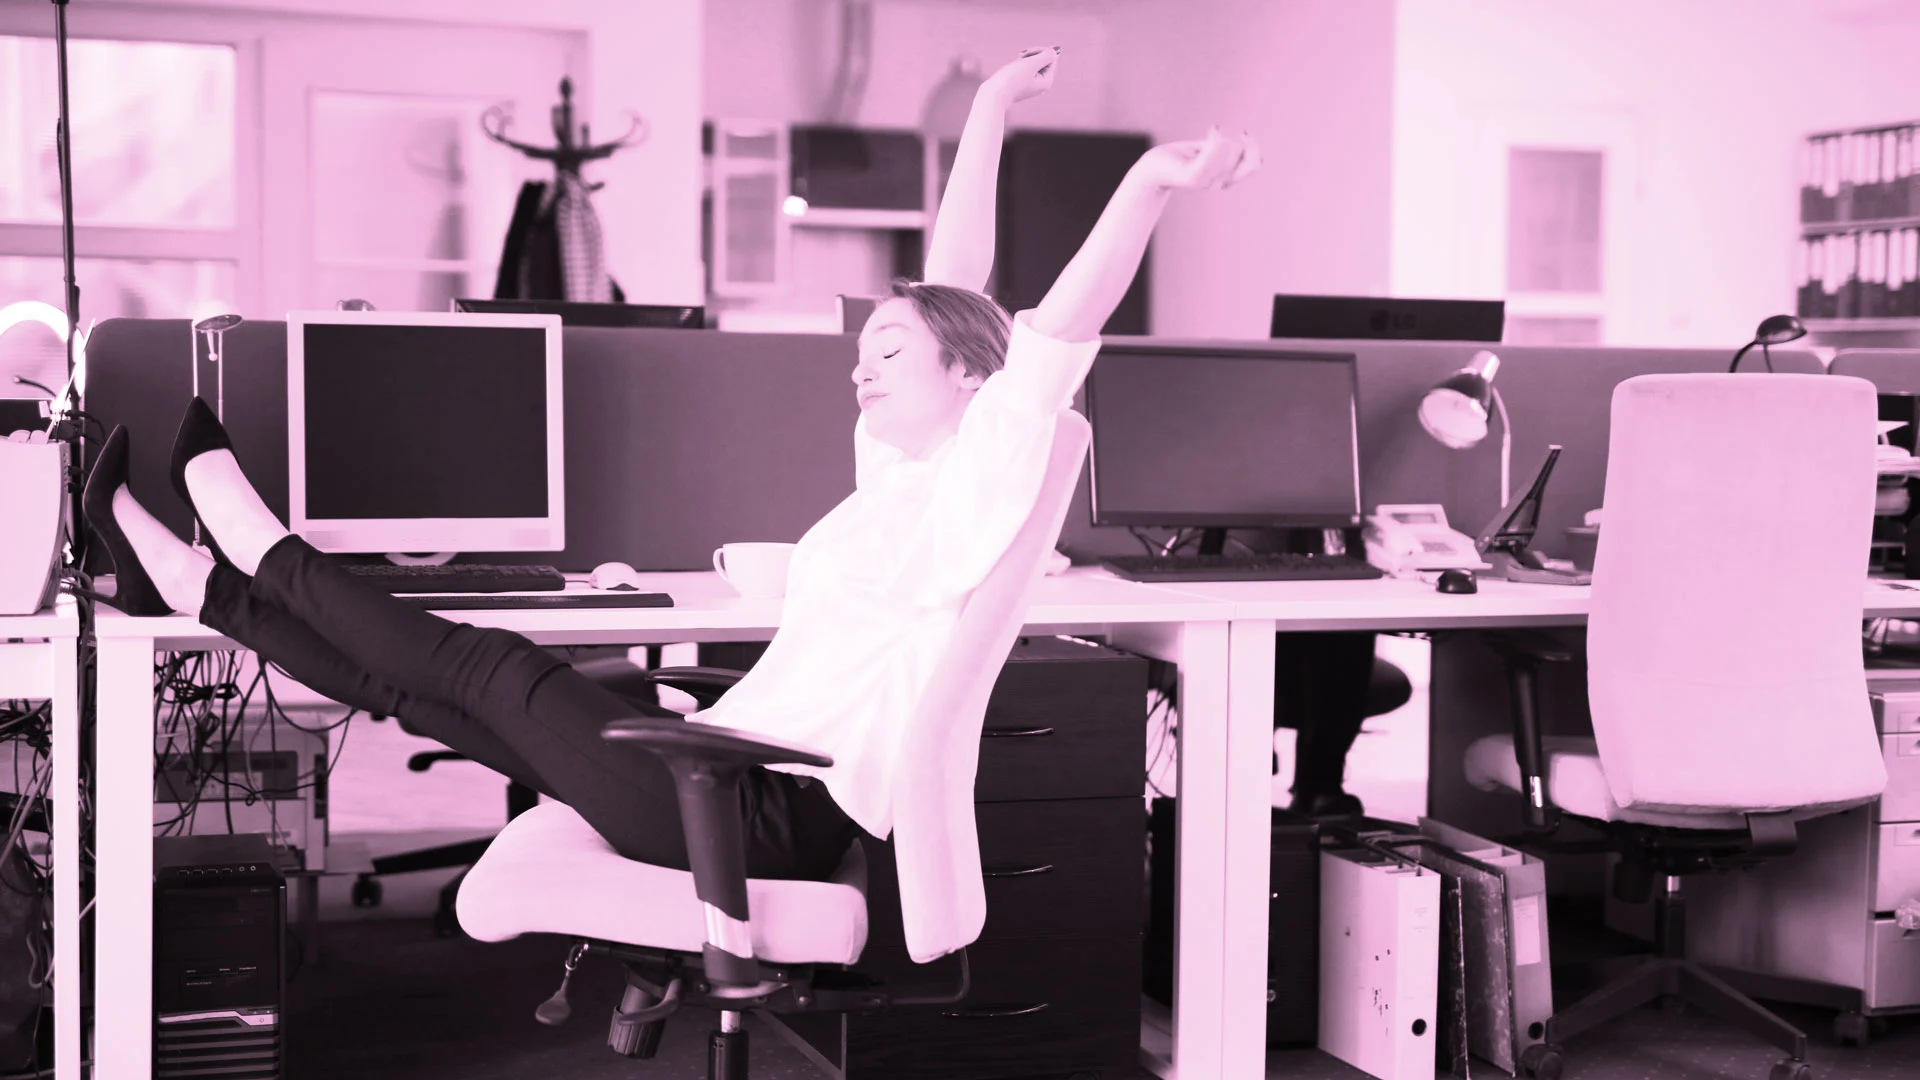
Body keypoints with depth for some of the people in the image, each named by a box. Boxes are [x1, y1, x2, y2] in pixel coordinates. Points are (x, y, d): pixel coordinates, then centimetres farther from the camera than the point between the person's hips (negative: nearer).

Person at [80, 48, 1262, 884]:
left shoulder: (976, 482, -11)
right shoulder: (906, 472, 13)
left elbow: (1055, 334, -25)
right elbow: (947, 301, 19)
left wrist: (1152, 184, -36)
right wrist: (987, 118, 21)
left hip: (776, 817, -8)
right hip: (752, 778, 8)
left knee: (491, 665, -1)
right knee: (419, 683, 9)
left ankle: (260, 542, 15)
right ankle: (186, 577, 16)